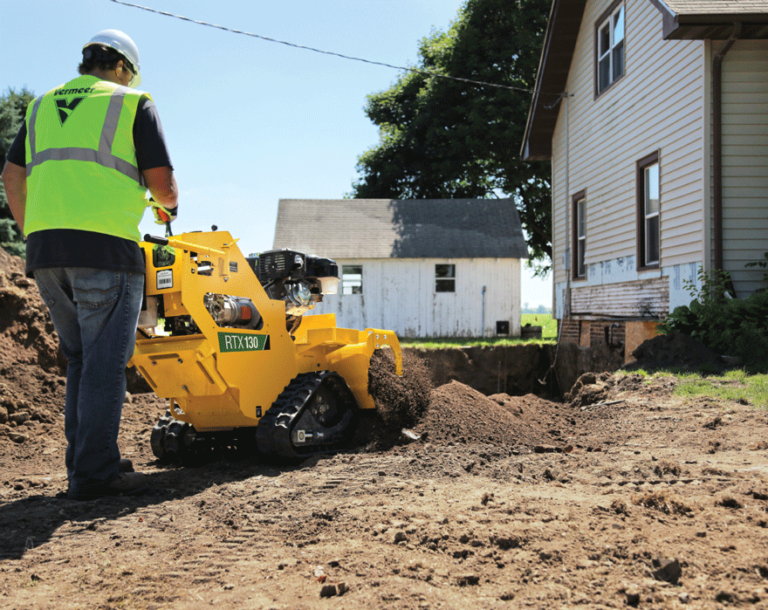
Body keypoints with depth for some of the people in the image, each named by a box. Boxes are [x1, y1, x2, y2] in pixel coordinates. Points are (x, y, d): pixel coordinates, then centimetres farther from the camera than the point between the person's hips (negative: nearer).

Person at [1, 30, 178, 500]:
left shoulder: (42, 105, 22)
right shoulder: (135, 105, 6)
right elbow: (161, 183, -1)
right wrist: (168, 205, 21)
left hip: (44, 250, 6)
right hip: (105, 248, -6)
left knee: (82, 360, 16)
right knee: (105, 363, -2)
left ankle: (86, 464, 19)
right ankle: (96, 474, -2)